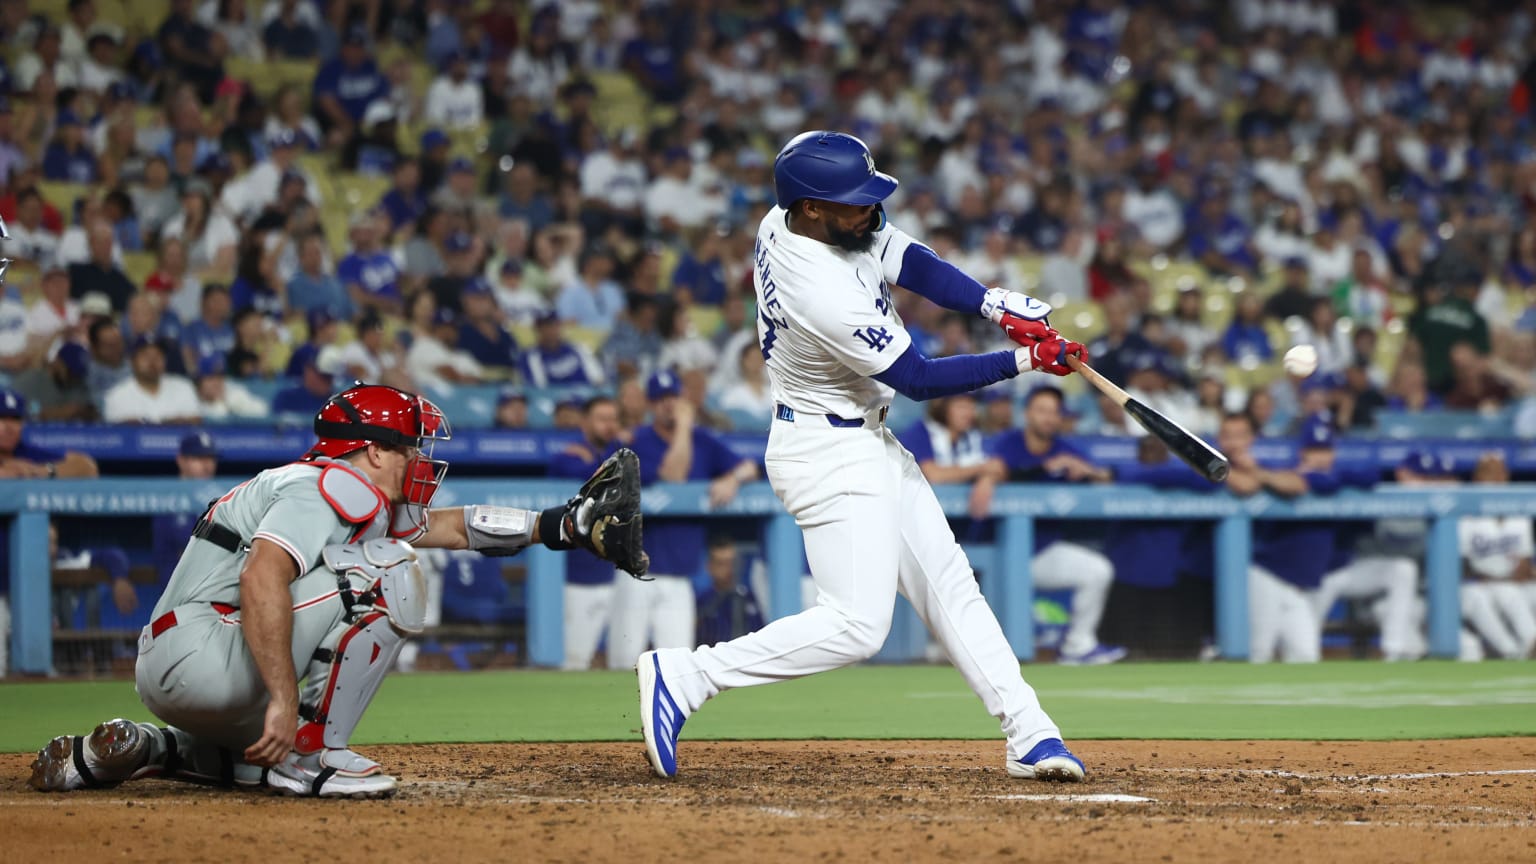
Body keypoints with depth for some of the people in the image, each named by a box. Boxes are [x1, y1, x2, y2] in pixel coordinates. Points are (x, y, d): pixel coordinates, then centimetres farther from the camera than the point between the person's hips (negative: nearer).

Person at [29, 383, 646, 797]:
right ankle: (314, 754, -13)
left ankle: (136, 749, 18)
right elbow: (261, 579, -27)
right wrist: (284, 698, -31)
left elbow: (448, 526, 29)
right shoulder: (329, 489, -11)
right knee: (386, 571, -13)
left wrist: (562, 526, 25)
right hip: (198, 656, -10)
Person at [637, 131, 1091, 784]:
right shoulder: (826, 297, -31)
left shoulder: (782, 221, -6)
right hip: (830, 457, -10)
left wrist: (997, 307, -16)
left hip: (868, 443, 10)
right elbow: (918, 379, -21)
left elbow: (909, 261, -2)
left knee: (948, 585, 10)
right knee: (858, 623, -13)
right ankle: (682, 678, -10)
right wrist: (1023, 362, -16)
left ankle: (1029, 733, 12)